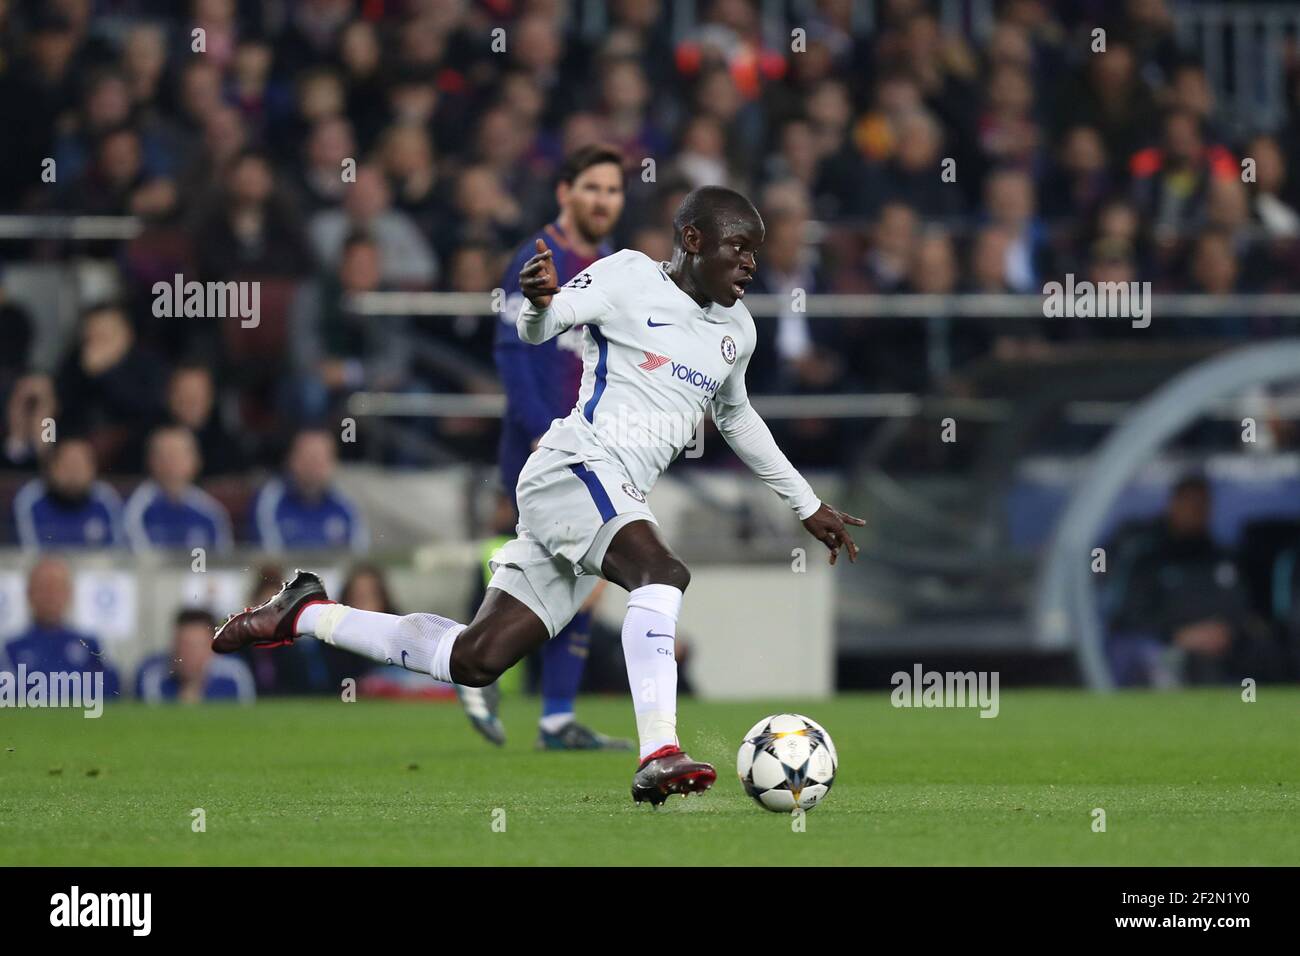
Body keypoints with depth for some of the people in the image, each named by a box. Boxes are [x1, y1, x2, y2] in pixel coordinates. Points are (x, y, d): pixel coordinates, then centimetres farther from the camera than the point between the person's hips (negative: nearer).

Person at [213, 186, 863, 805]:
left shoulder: (736, 328, 21)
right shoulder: (630, 278, -1)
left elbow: (736, 418, 37)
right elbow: (539, 326, -12)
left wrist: (807, 505, 41)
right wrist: (540, 301, -37)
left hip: (619, 500, 8)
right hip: (576, 466, -8)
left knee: (474, 661, 1)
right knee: (660, 570, -36)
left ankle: (305, 615, 17)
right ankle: (659, 755, -47)